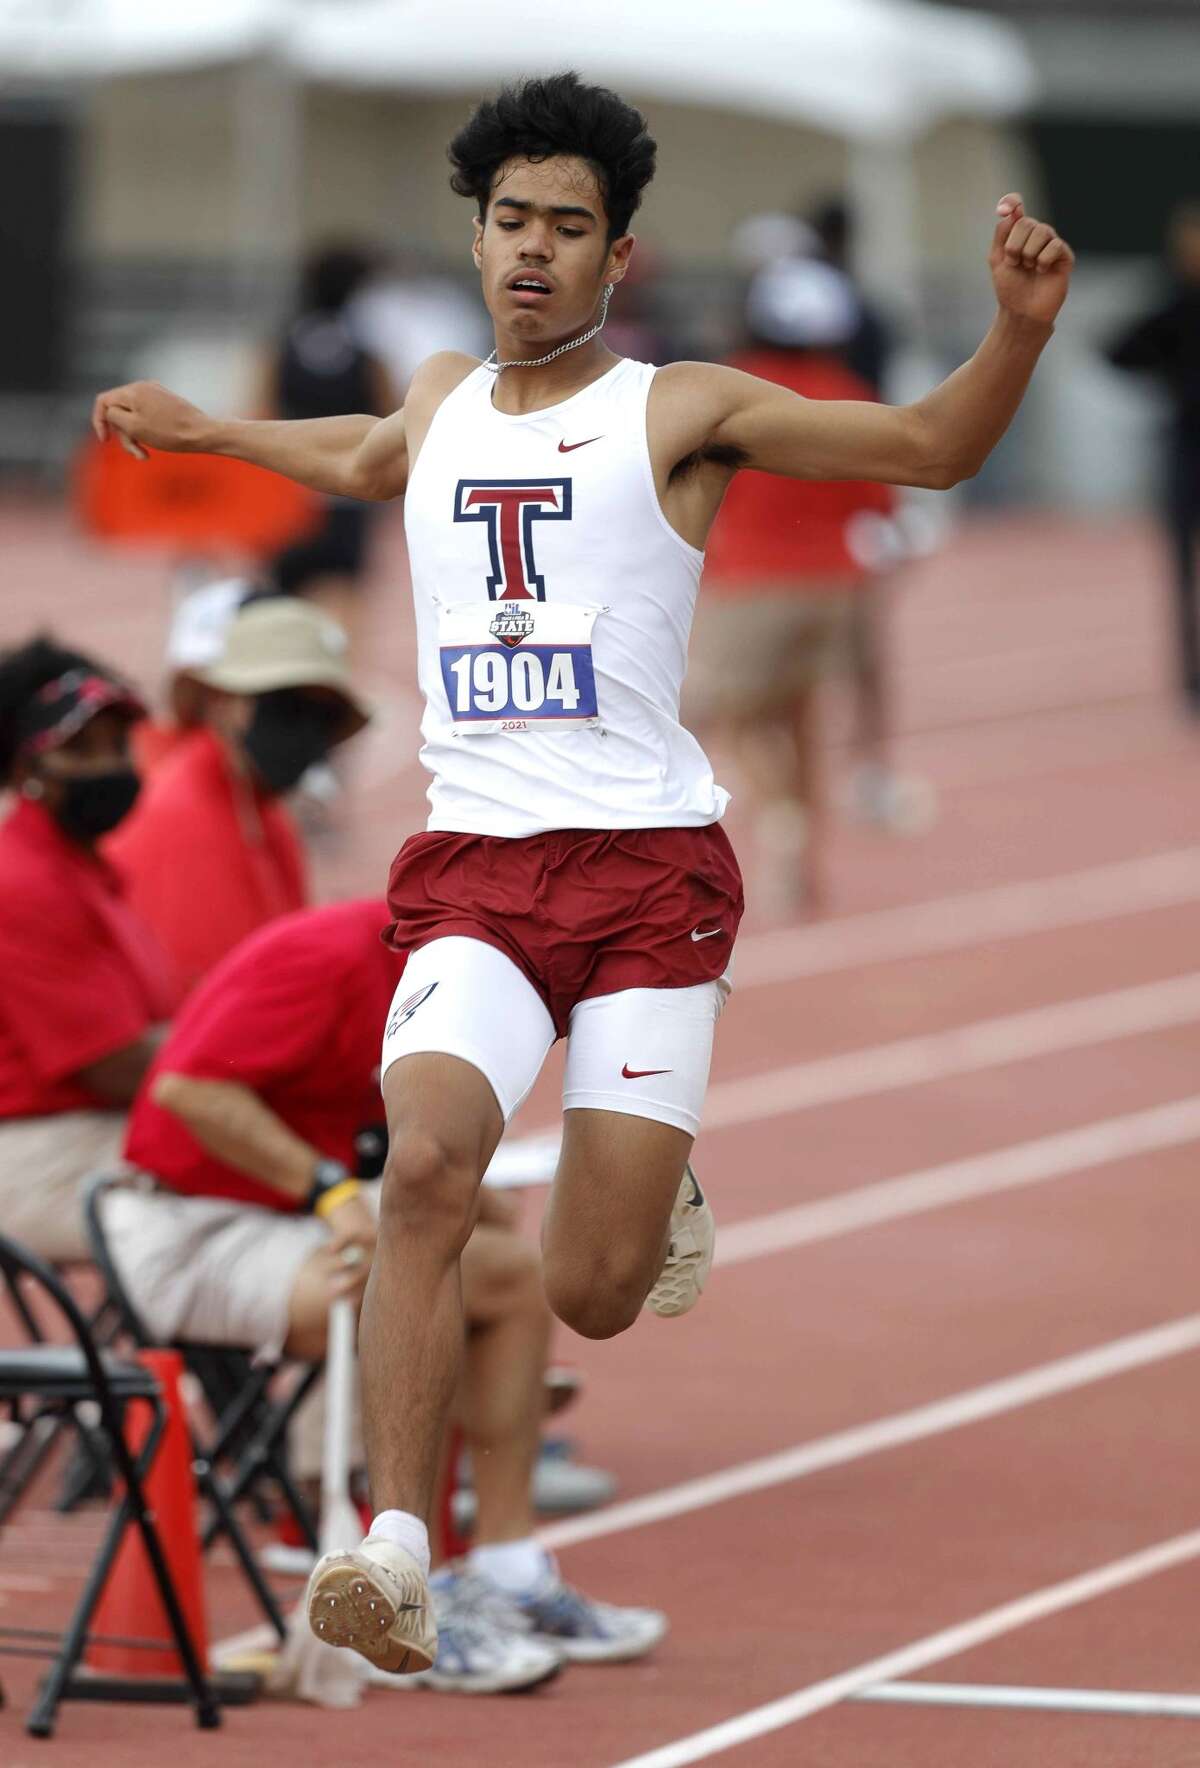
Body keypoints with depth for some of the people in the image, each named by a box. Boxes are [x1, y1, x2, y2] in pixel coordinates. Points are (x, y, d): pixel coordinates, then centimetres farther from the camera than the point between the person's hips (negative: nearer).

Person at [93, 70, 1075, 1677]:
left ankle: (657, 1185, 34)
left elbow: (933, 448, -4)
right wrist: (205, 431, 47)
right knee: (427, 1161, -26)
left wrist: (1021, 331, -21)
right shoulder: (440, 404, 15)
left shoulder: (681, 411, 1)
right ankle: (398, 1557, -29)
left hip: (649, 871, -3)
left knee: (595, 1299, -5)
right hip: (472, 875, 3)